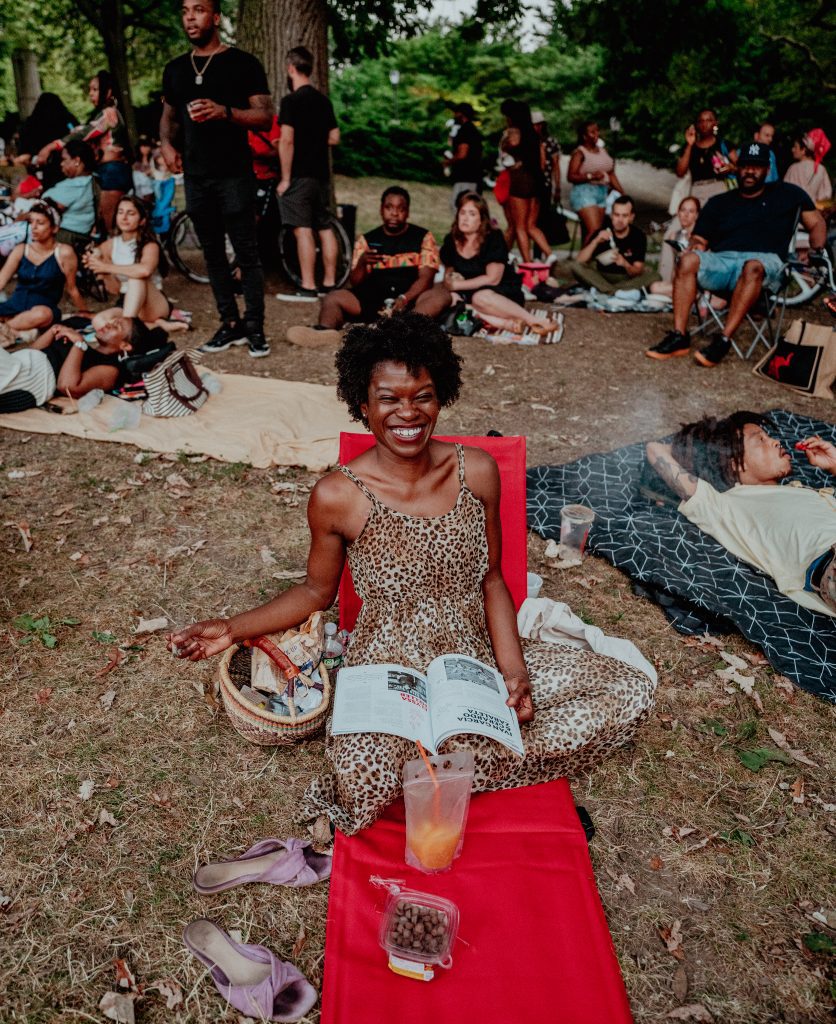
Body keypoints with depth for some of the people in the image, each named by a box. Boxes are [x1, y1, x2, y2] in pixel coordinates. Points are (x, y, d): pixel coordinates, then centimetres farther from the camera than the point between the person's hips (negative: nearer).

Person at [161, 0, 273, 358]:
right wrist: (166, 143, 2)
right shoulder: (175, 69, 15)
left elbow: (265, 117, -7)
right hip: (196, 177, 5)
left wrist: (224, 111, -22)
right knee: (213, 254, 7)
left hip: (234, 175, -5)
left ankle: (255, 327, 1)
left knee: (246, 253, -6)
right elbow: (169, 115, 23)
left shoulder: (242, 63, -1)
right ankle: (230, 324, 15)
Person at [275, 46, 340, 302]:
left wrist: (285, 178, -12)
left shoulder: (291, 101, -10)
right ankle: (330, 283, 14)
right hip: (322, 174, 7)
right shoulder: (324, 100, 11)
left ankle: (308, 288, -9)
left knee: (303, 230, -8)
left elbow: (287, 141, -16)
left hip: (300, 175, -7)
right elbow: (334, 138, 14)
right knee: (325, 228, 10)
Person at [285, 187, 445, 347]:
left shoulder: (423, 237, 9)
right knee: (333, 297, -21)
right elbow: (355, 283, 8)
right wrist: (362, 263, -15)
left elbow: (425, 277, -3)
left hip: (410, 299, -2)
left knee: (441, 295, -32)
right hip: (372, 298, 2)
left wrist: (404, 298, -24)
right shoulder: (367, 240, 13)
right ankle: (325, 331, -53)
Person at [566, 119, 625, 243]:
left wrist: (623, 194, 13)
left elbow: (611, 175, 17)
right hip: (584, 193, -7)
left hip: (602, 193, 7)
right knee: (594, 230, -18)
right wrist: (590, 176, -24)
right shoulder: (579, 153, -4)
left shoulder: (603, 150, 14)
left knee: (595, 231, 5)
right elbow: (571, 176, -14)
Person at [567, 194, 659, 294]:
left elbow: (637, 272, -13)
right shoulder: (601, 233, -6)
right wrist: (596, 241, -30)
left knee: (653, 276, -27)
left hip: (628, 279, 0)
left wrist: (625, 264, -35)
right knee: (575, 265, -23)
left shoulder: (639, 236, -7)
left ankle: (604, 290, -30)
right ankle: (615, 293, -33)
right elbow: (580, 261, -15)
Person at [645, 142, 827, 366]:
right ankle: (679, 337, -33)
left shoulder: (787, 194, 20)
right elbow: (699, 241, 16)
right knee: (688, 260, -30)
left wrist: (816, 255, -2)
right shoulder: (719, 203, 23)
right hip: (721, 262, 2)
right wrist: (693, 249, -9)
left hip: (764, 262, -2)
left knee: (753, 266, -40)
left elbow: (817, 224, 17)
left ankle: (723, 342, -42)